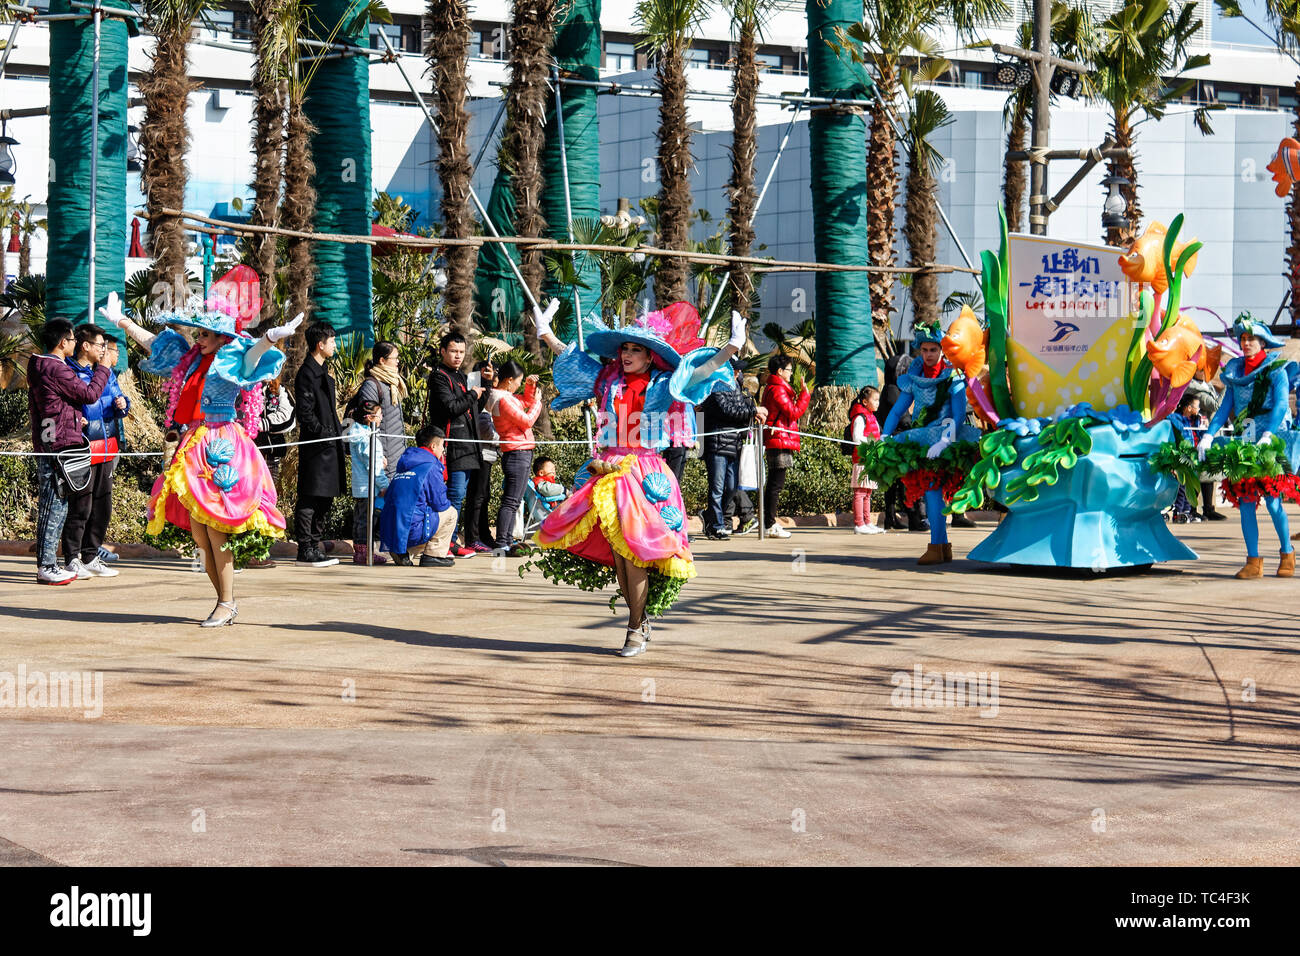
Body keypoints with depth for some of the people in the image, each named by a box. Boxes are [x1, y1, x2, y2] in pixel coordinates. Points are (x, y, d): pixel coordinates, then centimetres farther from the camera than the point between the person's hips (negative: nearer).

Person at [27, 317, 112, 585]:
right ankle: (46, 567, -6)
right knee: (54, 505, -7)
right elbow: (90, 394, -14)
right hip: (59, 443, -10)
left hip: (46, 444, 10)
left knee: (53, 505, 13)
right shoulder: (56, 369, -17)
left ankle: (48, 563, 16)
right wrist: (102, 369, 0)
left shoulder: (39, 367, 15)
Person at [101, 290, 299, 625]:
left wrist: (272, 337, -46)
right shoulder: (191, 358, 16)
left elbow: (253, 355, -26)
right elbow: (152, 343, 28)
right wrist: (121, 321, 35)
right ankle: (225, 600, 13)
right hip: (192, 447, 8)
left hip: (221, 449, -8)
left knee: (215, 528, -9)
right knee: (196, 530, 6)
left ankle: (227, 603, -2)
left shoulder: (231, 359, -4)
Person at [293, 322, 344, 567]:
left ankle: (314, 547, 17)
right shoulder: (307, 373, -11)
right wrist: (325, 433, -19)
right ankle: (305, 550, -5)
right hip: (315, 446, -10)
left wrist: (340, 429, 18)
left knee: (324, 499, 11)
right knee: (309, 499, -7)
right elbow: (306, 413, -17)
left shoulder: (322, 372, 20)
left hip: (329, 446, 10)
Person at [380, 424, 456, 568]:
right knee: (450, 513, 12)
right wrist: (447, 503, 19)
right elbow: (440, 503, -6)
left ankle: (403, 553, 11)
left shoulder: (403, 466, 19)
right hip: (412, 530, -8)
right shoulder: (431, 466, -6)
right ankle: (433, 555, 8)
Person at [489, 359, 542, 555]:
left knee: (514, 502, 14)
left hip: (521, 453, 11)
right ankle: (501, 544, -13)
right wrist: (537, 401, -2)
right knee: (510, 501, -11)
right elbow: (527, 421, -16)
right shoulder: (503, 400, -16)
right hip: (517, 453, -11)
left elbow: (525, 404, 31)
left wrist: (530, 387, 15)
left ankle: (508, 541, 19)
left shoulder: (507, 397, 14)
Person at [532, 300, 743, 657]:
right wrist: (545, 333, 27)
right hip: (609, 470, 4)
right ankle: (639, 620, 11)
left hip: (646, 473, -4)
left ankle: (637, 628, -2)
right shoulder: (608, 380, 12)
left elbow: (702, 370, -7)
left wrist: (733, 347, -17)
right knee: (614, 548, -1)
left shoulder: (662, 386, 2)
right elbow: (570, 357, 23)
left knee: (633, 548, -11)